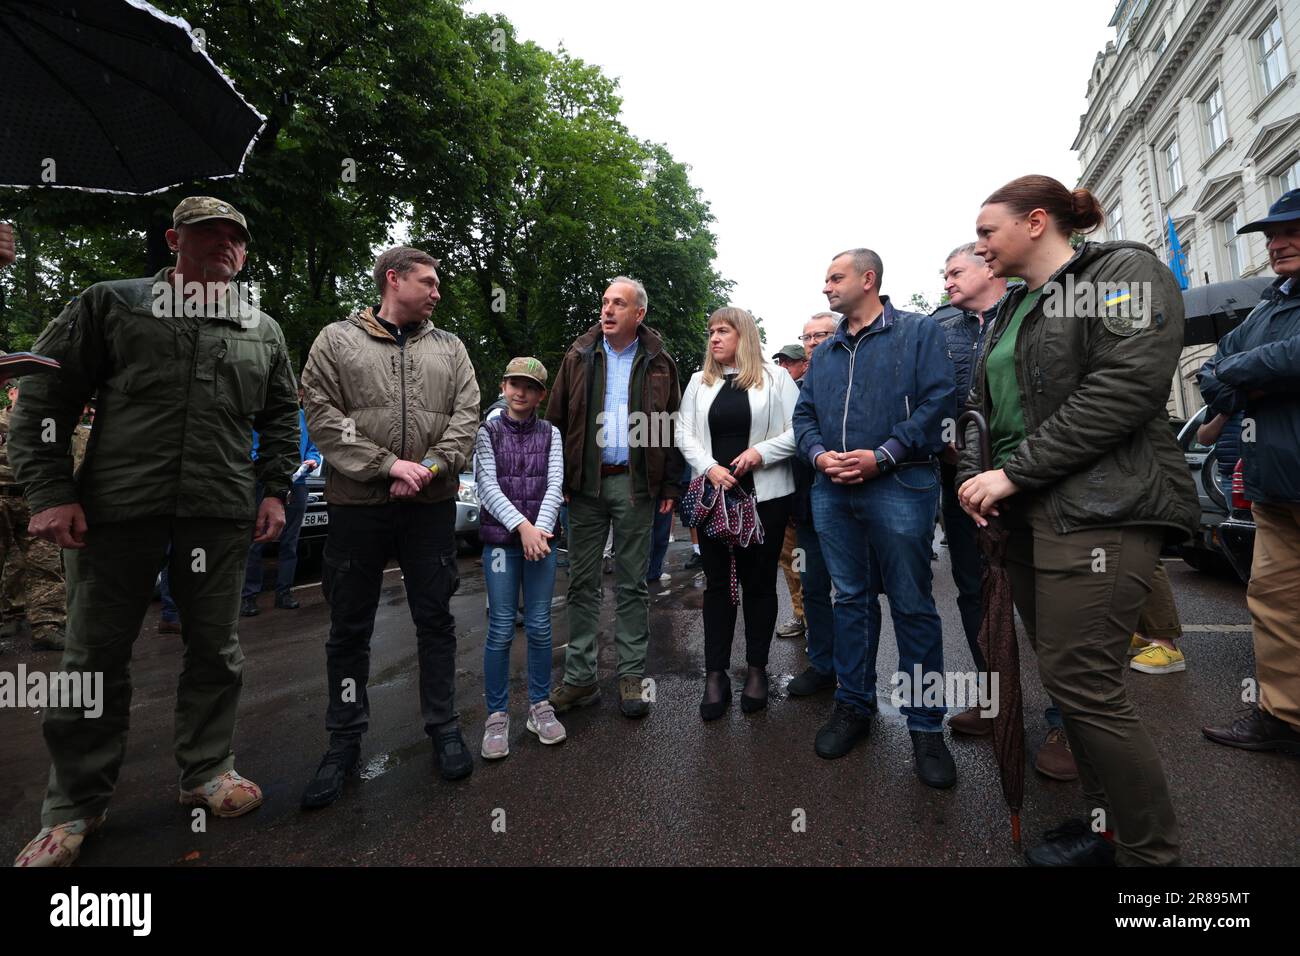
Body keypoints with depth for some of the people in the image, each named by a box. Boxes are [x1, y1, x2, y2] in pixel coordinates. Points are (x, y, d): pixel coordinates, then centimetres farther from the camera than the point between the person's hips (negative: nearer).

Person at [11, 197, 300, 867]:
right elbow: (45, 397, 3)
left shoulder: (264, 331, 13)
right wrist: (51, 492, -6)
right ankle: (74, 807, 24)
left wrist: (275, 490, 8)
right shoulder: (112, 304, 6)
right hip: (115, 507, -1)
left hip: (221, 511, 2)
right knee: (96, 654, 7)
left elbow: (281, 418, 18)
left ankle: (206, 772, 26)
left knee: (215, 649, 9)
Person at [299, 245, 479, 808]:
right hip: (356, 506, -1)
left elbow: (466, 416, 2)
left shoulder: (449, 348, 11)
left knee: (436, 620, 9)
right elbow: (321, 415, -5)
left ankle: (444, 727, 25)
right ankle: (344, 740, 26)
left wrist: (431, 467, -13)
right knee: (349, 629, 9)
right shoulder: (337, 341, 4)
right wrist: (388, 465, -15)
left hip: (432, 506, 2)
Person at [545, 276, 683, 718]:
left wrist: (670, 485, -1)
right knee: (582, 583, 7)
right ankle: (580, 678, 17)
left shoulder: (658, 363, 5)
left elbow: (672, 427, 5)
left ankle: (632, 675, 18)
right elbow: (556, 421, 6)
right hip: (585, 483, 2)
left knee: (632, 584, 7)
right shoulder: (579, 357, 7)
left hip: (635, 483, -1)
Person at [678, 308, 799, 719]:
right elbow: (685, 433, 6)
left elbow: (799, 429, -3)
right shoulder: (699, 381, 12)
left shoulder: (775, 377, 2)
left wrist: (760, 452, -16)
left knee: (759, 581, 8)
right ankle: (716, 675, 15)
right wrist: (709, 468, -10)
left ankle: (757, 669, 23)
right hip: (714, 495, 3)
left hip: (764, 495, -2)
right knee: (717, 583, 6)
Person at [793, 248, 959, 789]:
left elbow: (937, 401, -8)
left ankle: (925, 726, 14)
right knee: (849, 599, 11)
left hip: (898, 486, -5)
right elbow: (804, 414, 16)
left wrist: (882, 455, -16)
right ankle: (853, 705, 24)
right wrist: (819, 455, -4)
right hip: (833, 490, 5)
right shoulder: (825, 353, 20)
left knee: (913, 606, 1)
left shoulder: (919, 333, 4)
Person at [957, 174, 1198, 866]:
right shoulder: (1010, 311, 20)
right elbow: (983, 406, 18)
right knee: (1066, 680, 11)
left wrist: (1015, 473, -17)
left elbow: (1125, 388, -17)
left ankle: (1149, 852, 12)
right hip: (1029, 515, 8)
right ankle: (1107, 824, 27)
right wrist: (975, 476, -1)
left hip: (1100, 512, -7)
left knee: (1082, 685, -8)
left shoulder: (1124, 273, -2)